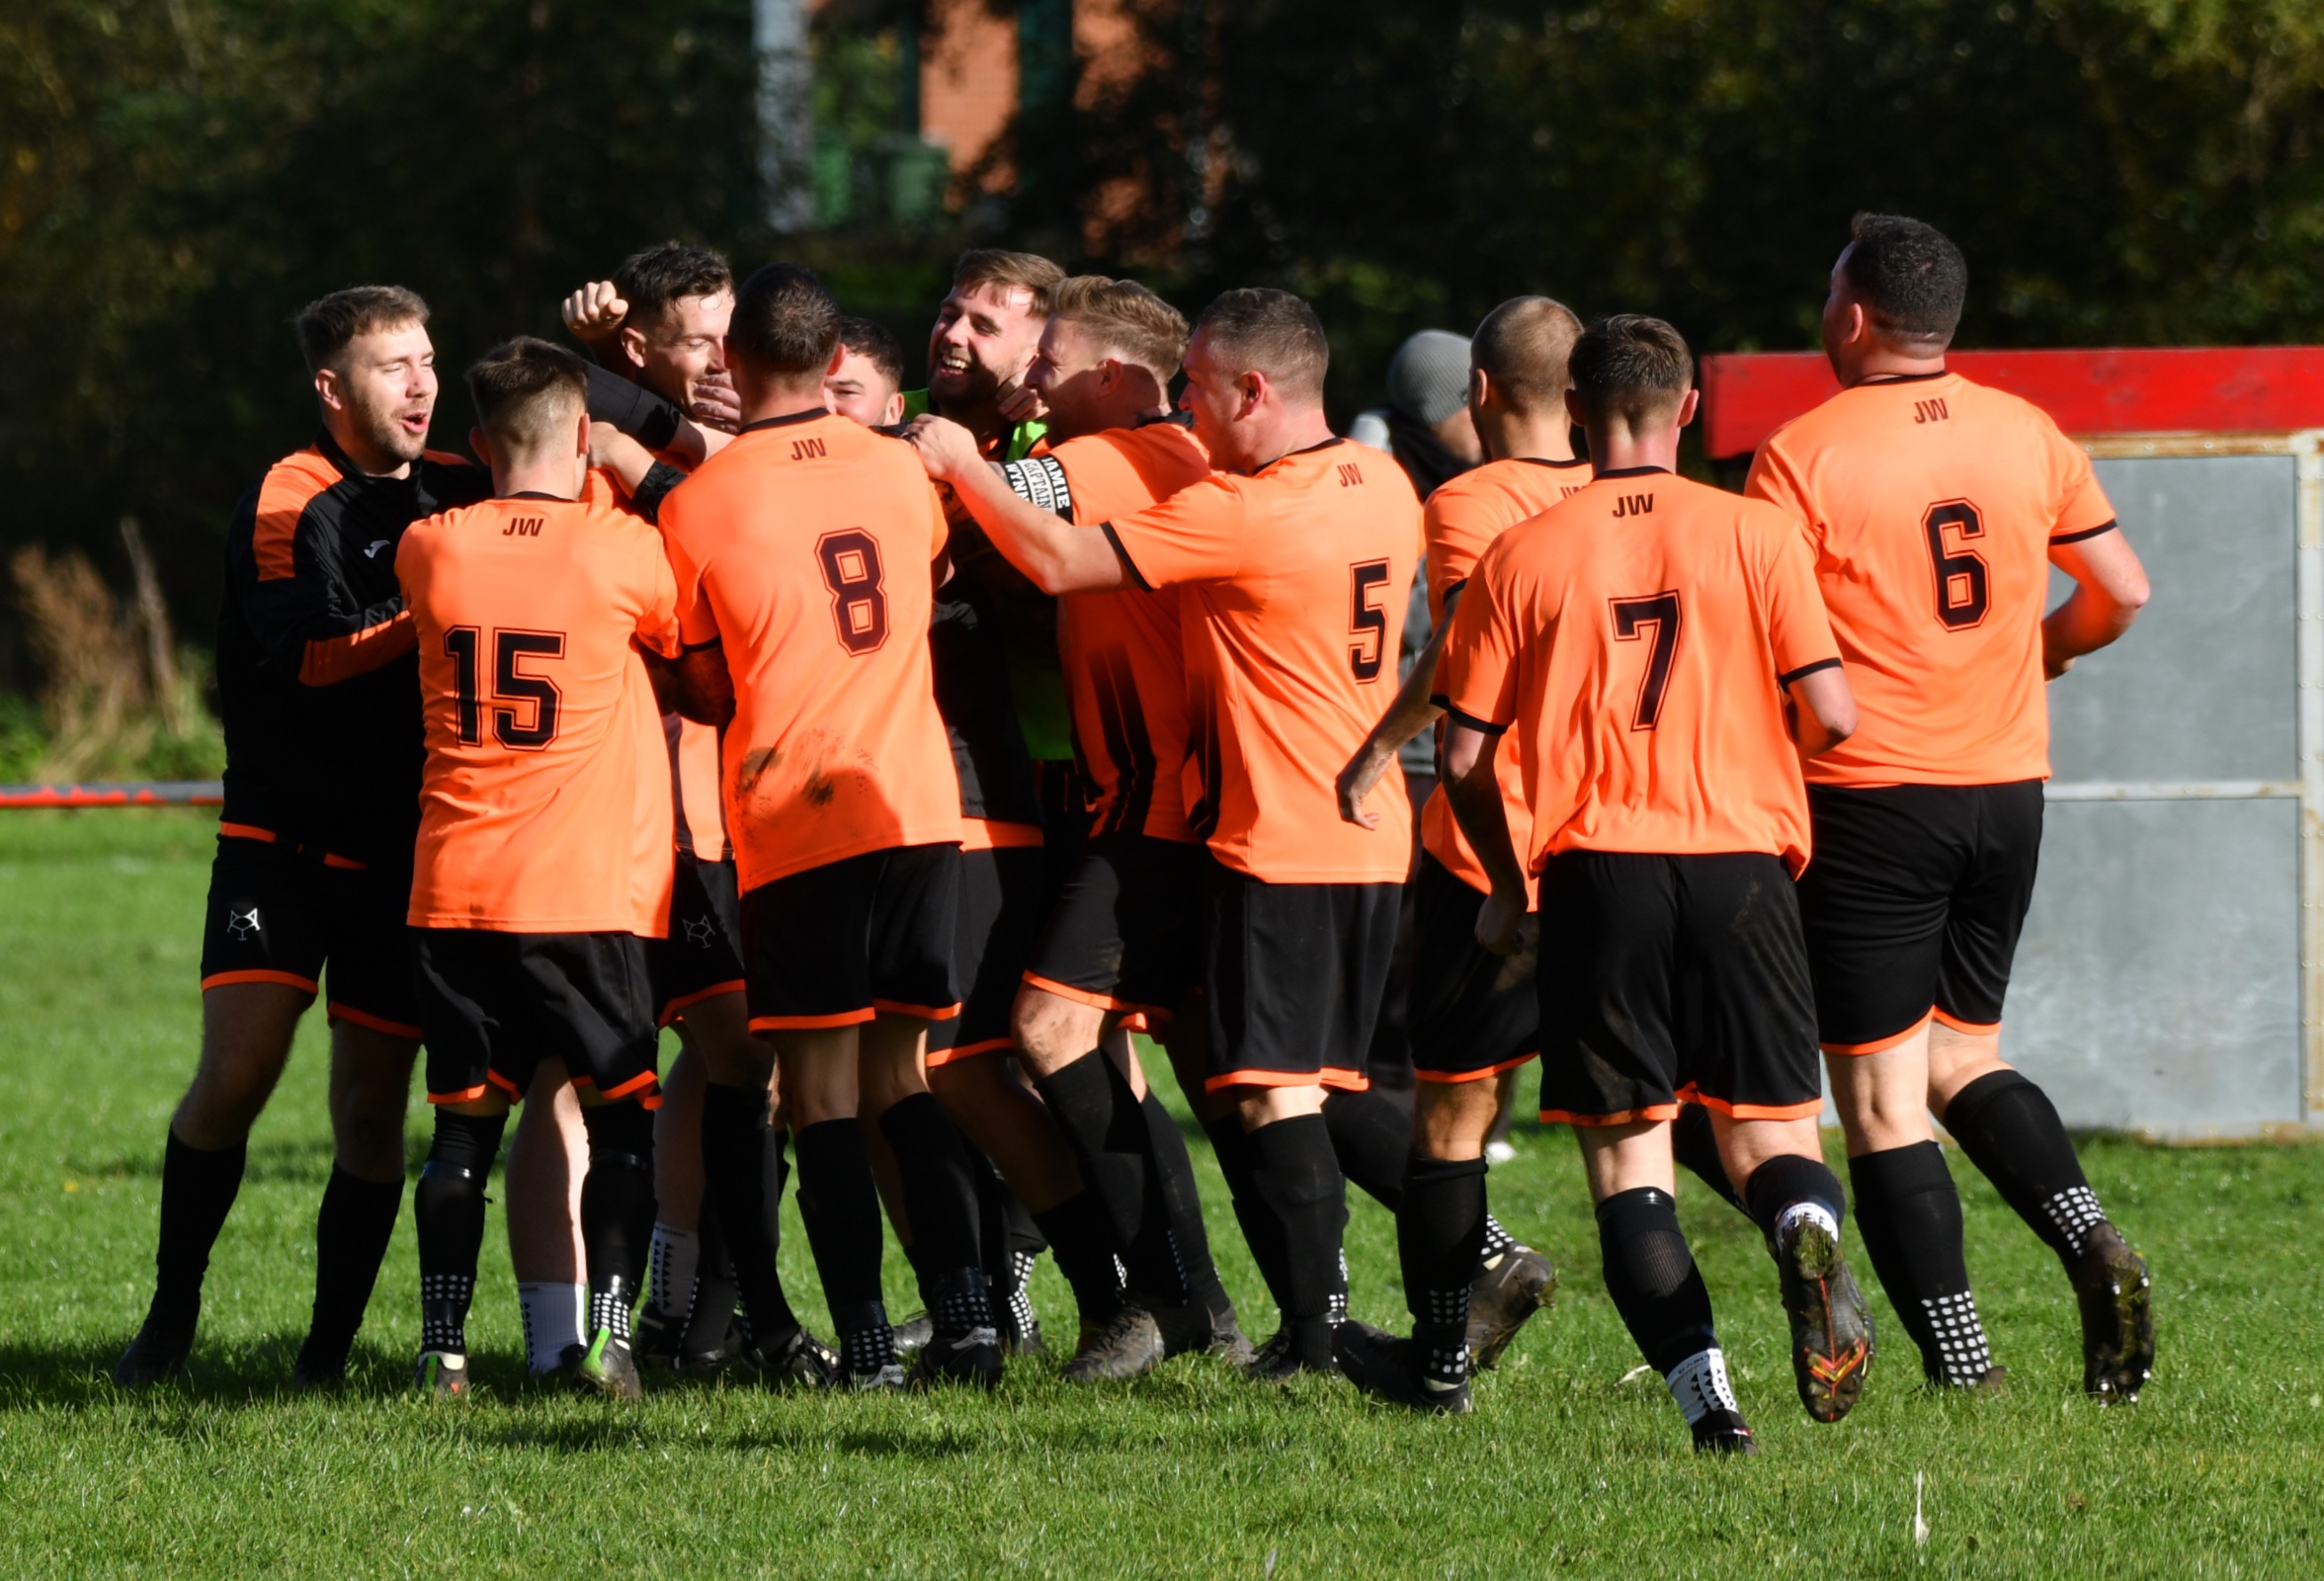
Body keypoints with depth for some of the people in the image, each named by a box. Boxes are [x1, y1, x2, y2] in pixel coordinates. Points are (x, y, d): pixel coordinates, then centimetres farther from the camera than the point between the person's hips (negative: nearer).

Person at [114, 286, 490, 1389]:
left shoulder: (461, 492, 10)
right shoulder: (288, 503, -8)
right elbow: (313, 653, -20)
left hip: (406, 846, 4)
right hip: (284, 836, -4)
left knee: (372, 1106, 2)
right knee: (236, 1071, -14)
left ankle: (330, 1349, 10)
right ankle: (171, 1318, 1)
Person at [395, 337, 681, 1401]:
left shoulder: (431, 549, 2)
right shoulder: (620, 550, -6)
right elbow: (682, 638, 12)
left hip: (456, 889, 3)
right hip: (590, 894, -3)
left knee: (464, 1124, 9)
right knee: (622, 1117, 8)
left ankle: (443, 1344, 3)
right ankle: (610, 1326, -4)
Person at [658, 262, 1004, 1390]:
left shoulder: (697, 506, -5)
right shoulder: (901, 471, 6)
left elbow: (705, 690, 1)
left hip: (792, 823, -4)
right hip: (919, 809, 4)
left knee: (822, 1095, 1)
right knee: (903, 1077, 12)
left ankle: (866, 1341, -5)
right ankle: (965, 1311, 1)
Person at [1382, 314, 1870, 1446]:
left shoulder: (1520, 557, 4)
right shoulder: (1757, 534, 3)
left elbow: (1464, 758, 5)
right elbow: (1832, 716, -1)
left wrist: (1506, 888, 21)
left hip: (1596, 873, -1)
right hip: (1743, 862, 1)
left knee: (1626, 1153, 3)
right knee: (1767, 1130, 9)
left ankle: (1703, 1390, -15)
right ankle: (1807, 1234, -27)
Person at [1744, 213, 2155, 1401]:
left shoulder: (1802, 456, -11)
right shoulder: (2028, 435, 4)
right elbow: (2122, 592, 11)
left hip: (1867, 801, -5)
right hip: (2007, 788, 5)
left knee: (1883, 1099, 0)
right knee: (1964, 1055, 21)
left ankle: (1961, 1367, -6)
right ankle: (2092, 1245, -3)